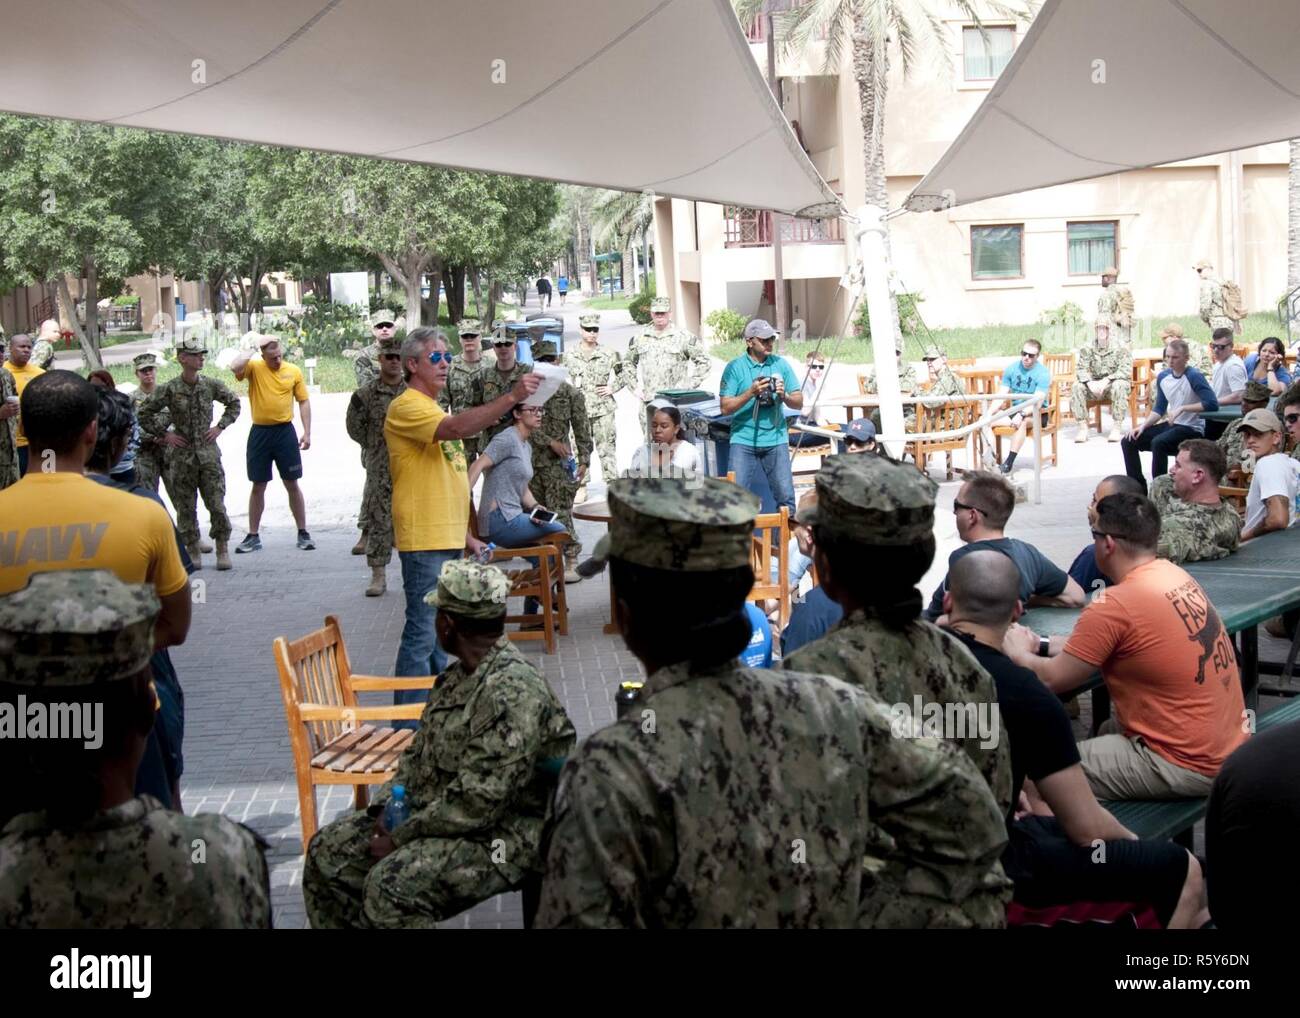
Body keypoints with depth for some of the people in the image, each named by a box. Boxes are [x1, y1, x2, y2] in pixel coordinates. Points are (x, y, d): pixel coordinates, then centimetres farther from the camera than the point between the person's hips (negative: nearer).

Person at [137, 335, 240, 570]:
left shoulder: (211, 385, 1)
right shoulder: (169, 389, -5)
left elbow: (234, 403, 17)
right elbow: (143, 415, 2)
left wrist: (220, 427, 7)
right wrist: (164, 435, -2)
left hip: (208, 453, 1)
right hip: (182, 456, -1)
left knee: (217, 504, -3)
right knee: (185, 507, 4)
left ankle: (222, 549, 9)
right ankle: (193, 551, 15)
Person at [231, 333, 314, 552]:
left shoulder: (293, 371, 1)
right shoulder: (254, 367, -3)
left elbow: (303, 402, 6)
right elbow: (235, 367, -25)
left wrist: (307, 432, 0)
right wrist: (250, 350, -12)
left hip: (285, 431, 0)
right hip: (259, 432, 0)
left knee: (292, 484, 5)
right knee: (258, 486, 7)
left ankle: (303, 533, 12)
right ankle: (253, 536, 15)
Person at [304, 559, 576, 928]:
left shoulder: (512, 692, -24)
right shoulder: (457, 677, 10)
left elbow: (478, 801, -27)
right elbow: (418, 753, 19)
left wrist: (401, 838, -18)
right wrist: (386, 805, 1)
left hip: (501, 834, -10)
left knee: (391, 885, -30)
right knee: (328, 850, 6)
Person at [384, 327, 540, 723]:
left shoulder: (434, 410, 20)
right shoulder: (407, 407, -11)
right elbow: (457, 428, -30)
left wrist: (466, 534, 21)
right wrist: (512, 397, -35)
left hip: (448, 540, 10)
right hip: (424, 541, -10)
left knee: (443, 630, 15)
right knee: (422, 633, -8)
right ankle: (409, 725, -4)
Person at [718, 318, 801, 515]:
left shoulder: (781, 364, 7)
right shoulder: (735, 368, -1)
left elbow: (798, 403, 7)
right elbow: (726, 407, -6)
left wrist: (784, 396, -14)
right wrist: (751, 392, -18)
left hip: (776, 439, 2)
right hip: (744, 439, -2)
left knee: (785, 495, 0)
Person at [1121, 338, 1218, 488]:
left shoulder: (1194, 377, -15)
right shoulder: (1163, 377, 6)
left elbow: (1212, 404, -24)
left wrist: (1182, 408, -24)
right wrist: (1143, 425, -1)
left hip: (1192, 429, -8)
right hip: (1171, 424, 8)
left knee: (1158, 442, -34)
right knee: (1128, 442, -1)